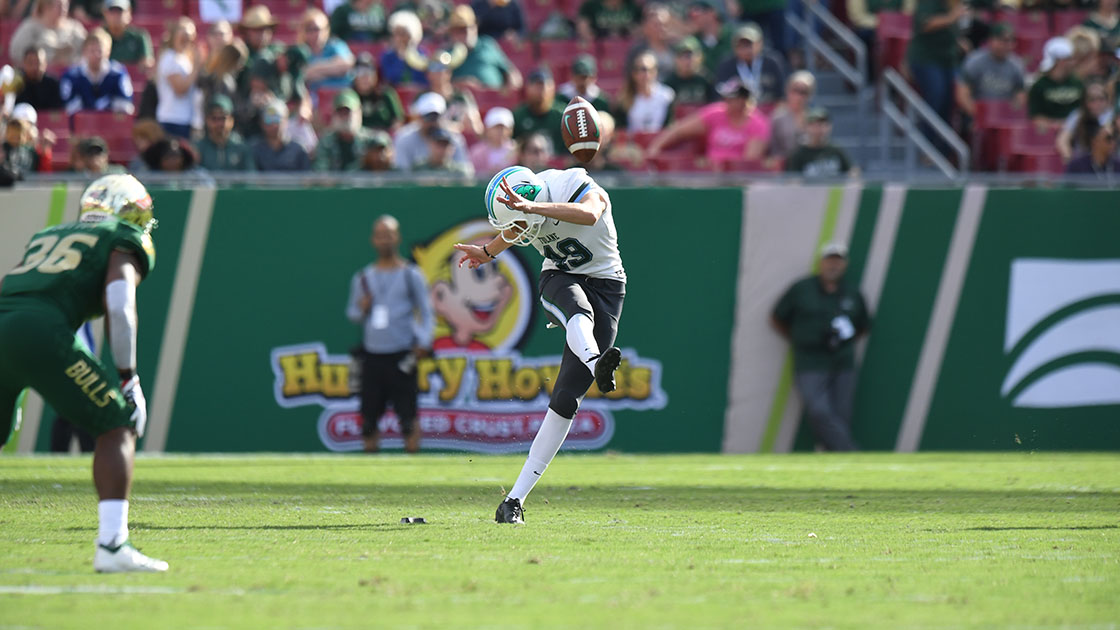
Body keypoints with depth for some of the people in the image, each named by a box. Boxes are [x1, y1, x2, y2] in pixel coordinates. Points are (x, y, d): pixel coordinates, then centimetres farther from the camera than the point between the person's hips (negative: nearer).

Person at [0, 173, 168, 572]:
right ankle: (112, 545, -6)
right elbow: (119, 302, -1)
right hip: (39, 333, -6)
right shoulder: (126, 241, 17)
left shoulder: (46, 238, 35)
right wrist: (128, 378, -1)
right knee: (117, 427, 5)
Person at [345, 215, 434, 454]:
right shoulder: (363, 278, 14)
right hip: (372, 356, 3)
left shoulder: (411, 275, 5)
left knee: (408, 415, -8)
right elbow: (351, 313, 20)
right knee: (369, 418, 1)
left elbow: (425, 311, 4)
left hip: (402, 356, -3)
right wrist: (361, 310, -3)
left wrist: (423, 341, -11)